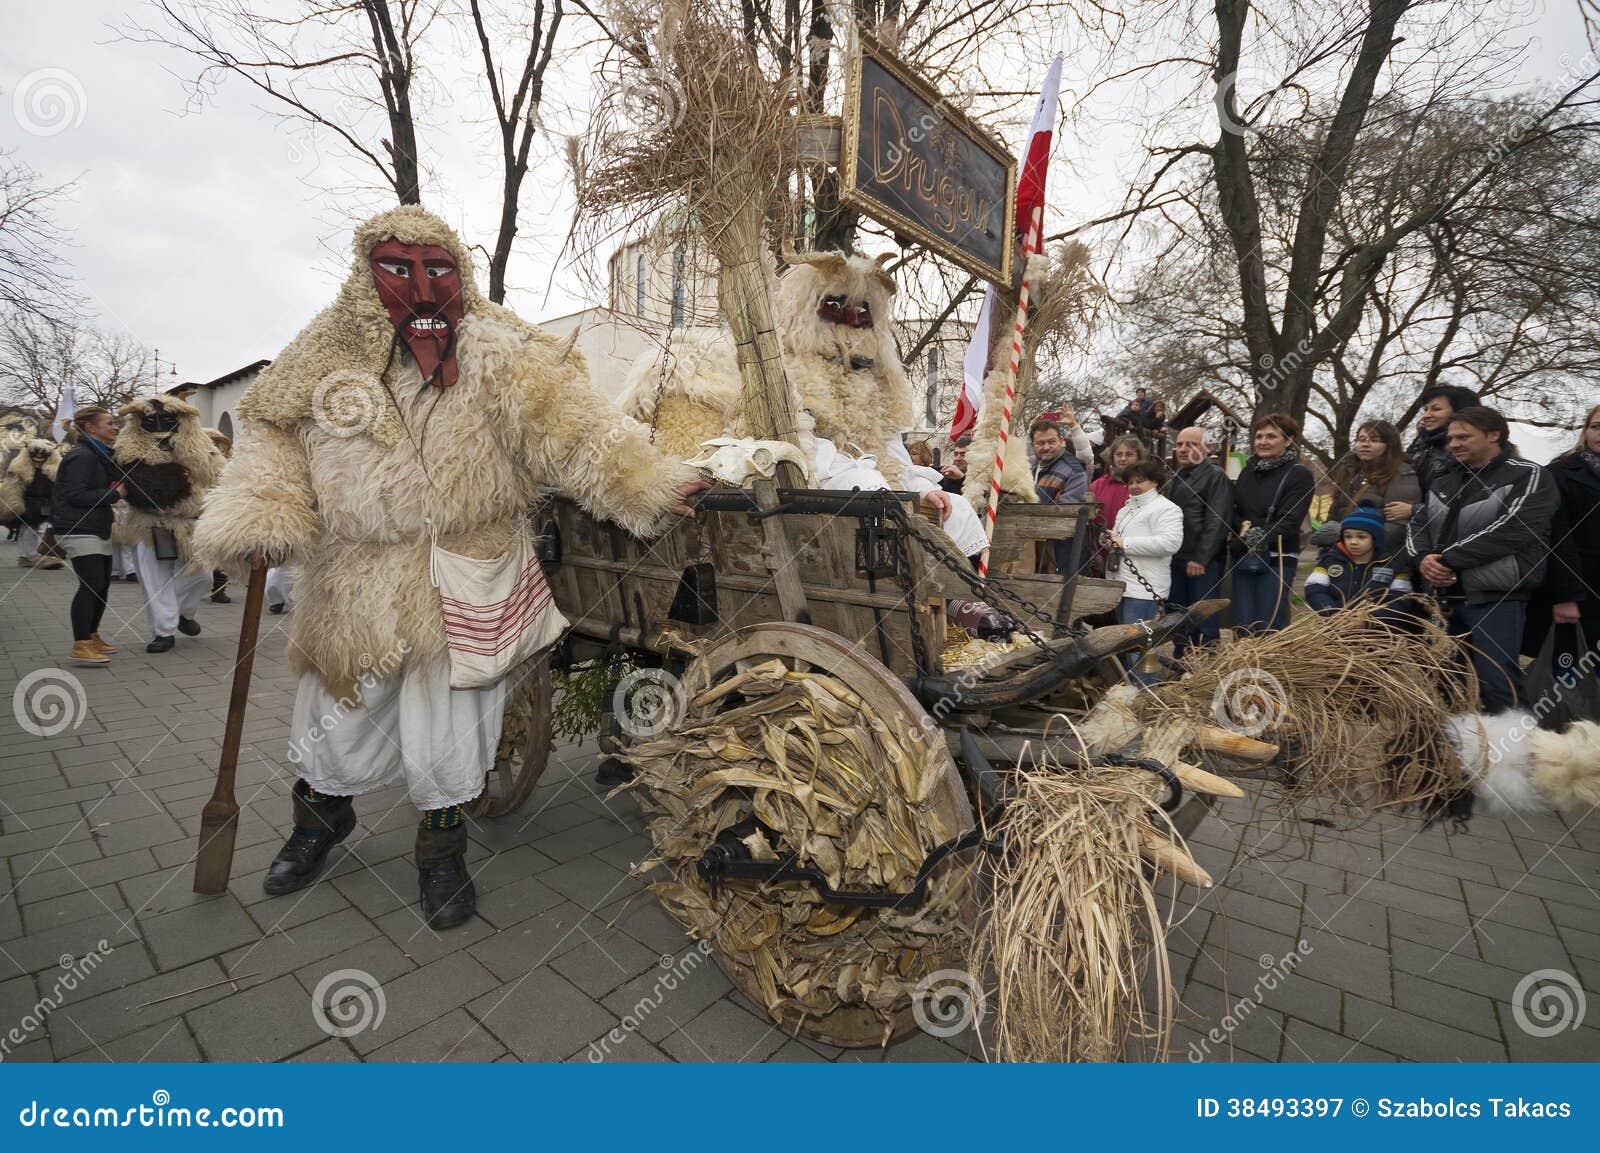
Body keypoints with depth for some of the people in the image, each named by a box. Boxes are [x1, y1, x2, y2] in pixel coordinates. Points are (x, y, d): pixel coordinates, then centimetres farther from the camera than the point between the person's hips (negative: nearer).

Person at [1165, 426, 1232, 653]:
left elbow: (1217, 522, -14)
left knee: (1204, 619, -4)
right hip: (1175, 561, 8)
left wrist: (1200, 559, -20)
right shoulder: (1174, 479, 20)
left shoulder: (1216, 476, -5)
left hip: (1203, 563, -8)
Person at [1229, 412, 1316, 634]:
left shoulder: (1299, 474, -3)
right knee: (1243, 627, 6)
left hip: (1276, 560, -5)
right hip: (1242, 560, 5)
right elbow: (1232, 509, 13)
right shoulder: (1249, 470, 16)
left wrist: (1255, 538, -19)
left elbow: (1289, 521, -12)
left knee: (1270, 630, -6)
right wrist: (1243, 525, -8)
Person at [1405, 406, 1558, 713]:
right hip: (1445, 598, 6)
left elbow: (1510, 529, -17)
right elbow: (1417, 526, 10)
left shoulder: (1528, 476, -3)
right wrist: (1423, 558, -10)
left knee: (1497, 687, -7)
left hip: (1496, 601, -6)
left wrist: (1448, 559, -17)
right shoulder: (1442, 482, 17)